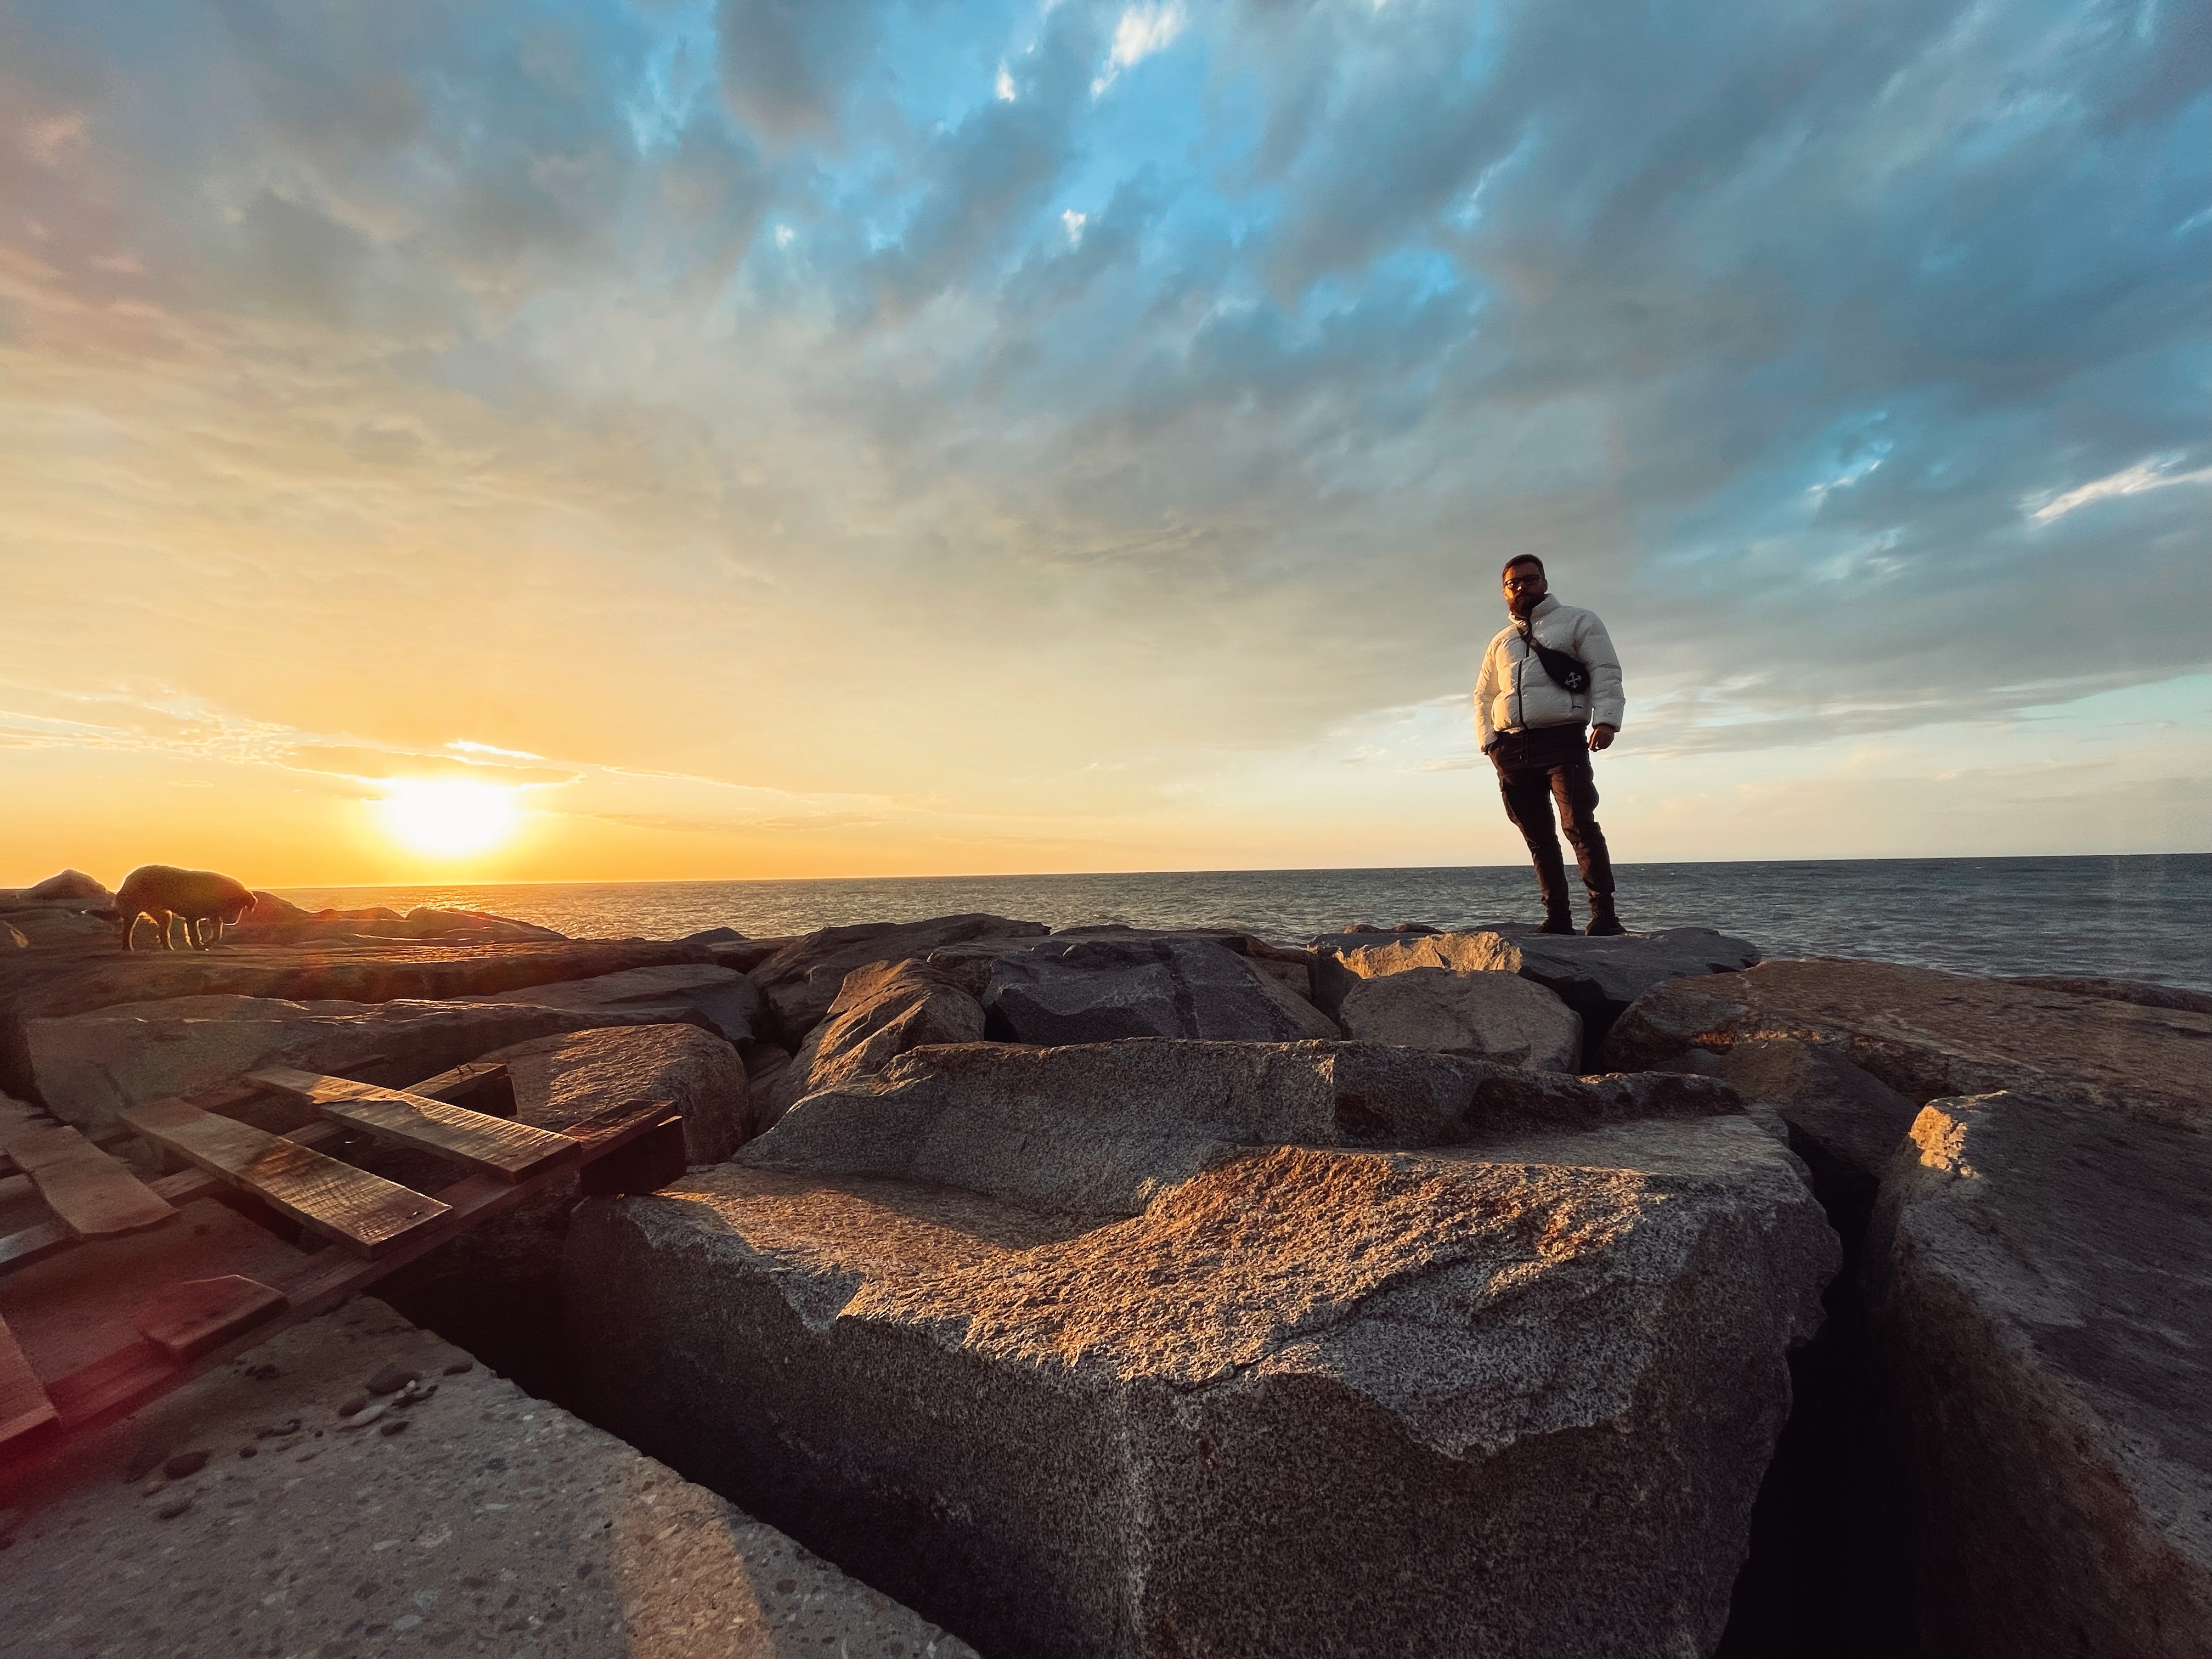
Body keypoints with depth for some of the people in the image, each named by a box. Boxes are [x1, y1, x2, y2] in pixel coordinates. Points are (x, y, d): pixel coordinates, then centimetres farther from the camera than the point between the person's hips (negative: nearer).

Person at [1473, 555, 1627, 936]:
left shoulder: (1577, 621, 12)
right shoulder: (1500, 642, 24)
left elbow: (1606, 673, 1)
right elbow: (1483, 697, 22)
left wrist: (1605, 719, -14)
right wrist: (1488, 741, 7)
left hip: (1562, 740, -5)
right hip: (1512, 748, 5)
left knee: (1580, 824, -15)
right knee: (1538, 837, 4)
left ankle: (1604, 915, -11)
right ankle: (1558, 918, 8)